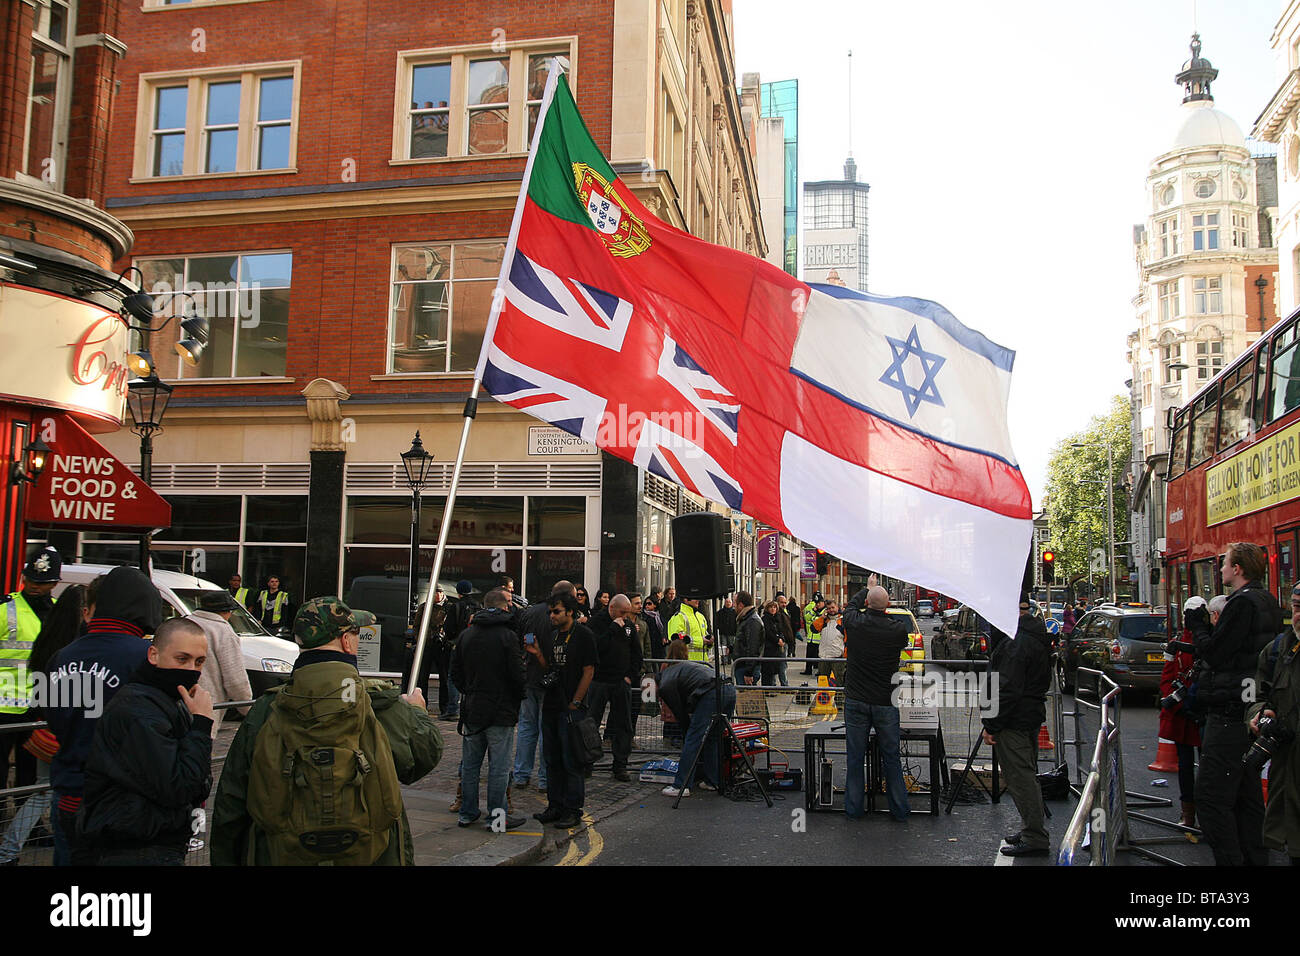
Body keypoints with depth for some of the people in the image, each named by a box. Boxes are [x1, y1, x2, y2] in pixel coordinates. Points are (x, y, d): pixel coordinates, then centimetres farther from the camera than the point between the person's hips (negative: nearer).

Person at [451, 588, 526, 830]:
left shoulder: (465, 635, 3)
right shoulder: (507, 636, -13)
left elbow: (455, 673, 7)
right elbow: (518, 675, -14)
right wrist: (520, 695, 5)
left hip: (471, 710, 5)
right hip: (501, 710, -5)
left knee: (470, 764, 14)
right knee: (499, 766, 2)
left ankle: (467, 813, 22)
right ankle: (498, 816, 7)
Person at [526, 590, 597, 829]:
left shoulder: (583, 635, -9)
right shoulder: (550, 634, 12)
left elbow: (588, 672, -11)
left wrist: (574, 703, -13)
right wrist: (537, 654, -1)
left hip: (572, 708, -7)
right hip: (550, 706, 7)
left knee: (572, 762, -1)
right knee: (552, 759, 13)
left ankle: (573, 810, 7)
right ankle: (555, 806, 23)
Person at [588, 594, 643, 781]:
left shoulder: (629, 625, 10)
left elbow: (637, 653, 15)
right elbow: (596, 647, -21)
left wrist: (631, 675, 6)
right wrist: (613, 628, -20)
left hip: (622, 682, 4)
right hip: (599, 681, -4)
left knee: (623, 726, 5)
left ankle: (620, 766, 12)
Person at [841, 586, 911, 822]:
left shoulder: (855, 623, -9)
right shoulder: (897, 629, -11)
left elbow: (852, 604, 15)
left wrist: (868, 588, 32)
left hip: (855, 701, 0)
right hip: (886, 702, 0)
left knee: (855, 758, 9)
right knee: (891, 758, 10)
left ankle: (854, 809, 16)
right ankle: (899, 809, 18)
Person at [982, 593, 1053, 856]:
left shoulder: (1017, 642, -21)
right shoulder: (1037, 635, 10)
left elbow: (1008, 690, -23)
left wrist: (992, 725, -17)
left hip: (1015, 720, -11)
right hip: (1032, 715, 11)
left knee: (1021, 778, -5)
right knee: (1027, 775, 18)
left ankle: (1034, 838, 0)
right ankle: (1032, 831, 26)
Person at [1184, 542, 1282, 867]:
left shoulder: (1243, 603, -17)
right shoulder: (1267, 602, 15)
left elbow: (1214, 654, -18)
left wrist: (1197, 626, -3)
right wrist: (1207, 627, 12)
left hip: (1230, 714, -11)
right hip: (1252, 711, 11)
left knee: (1210, 794, -9)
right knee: (1246, 793, 17)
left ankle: (1229, 860, -9)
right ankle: (1253, 858, 23)